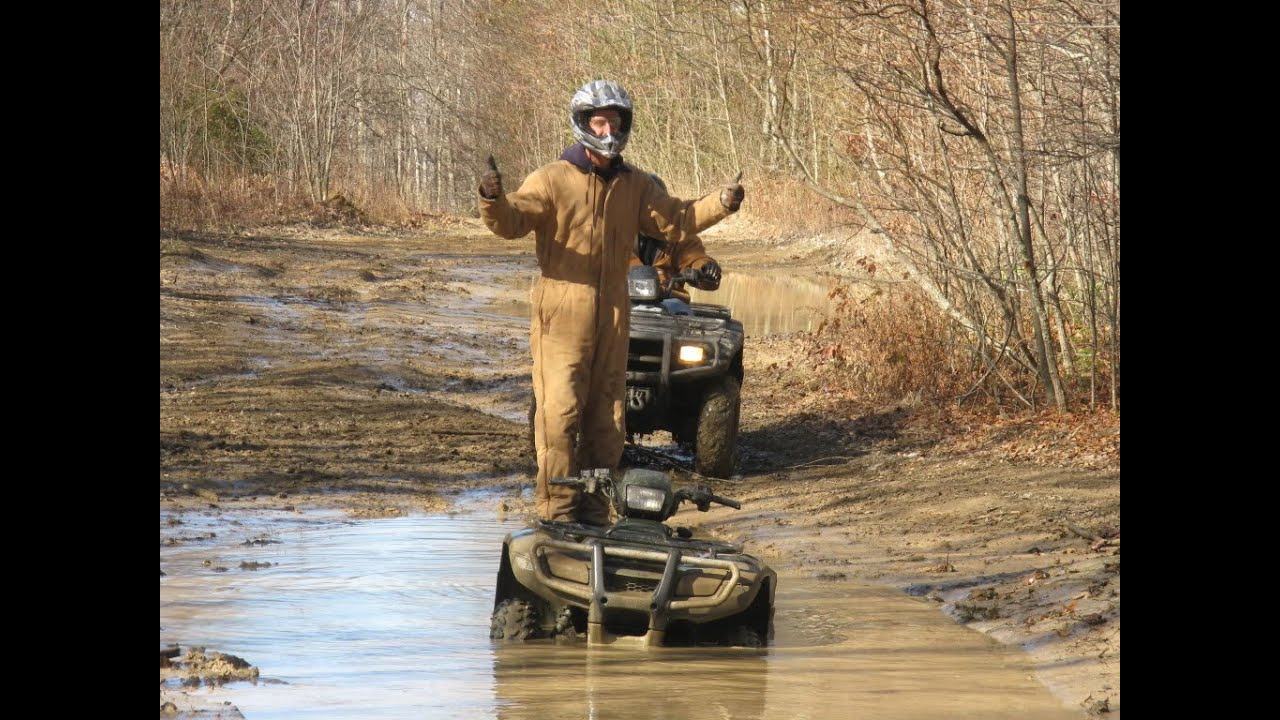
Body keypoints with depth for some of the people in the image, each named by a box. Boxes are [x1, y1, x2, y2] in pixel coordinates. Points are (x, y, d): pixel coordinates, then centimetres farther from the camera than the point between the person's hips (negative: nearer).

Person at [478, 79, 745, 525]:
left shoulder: (634, 186, 12)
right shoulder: (552, 180, -5)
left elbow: (675, 222, 16)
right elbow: (511, 222, -16)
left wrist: (719, 204, 1)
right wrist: (494, 200, -38)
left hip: (613, 317, 6)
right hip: (562, 316, -5)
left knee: (606, 416, 9)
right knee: (560, 411, -11)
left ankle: (593, 511, 18)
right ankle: (557, 511, -8)